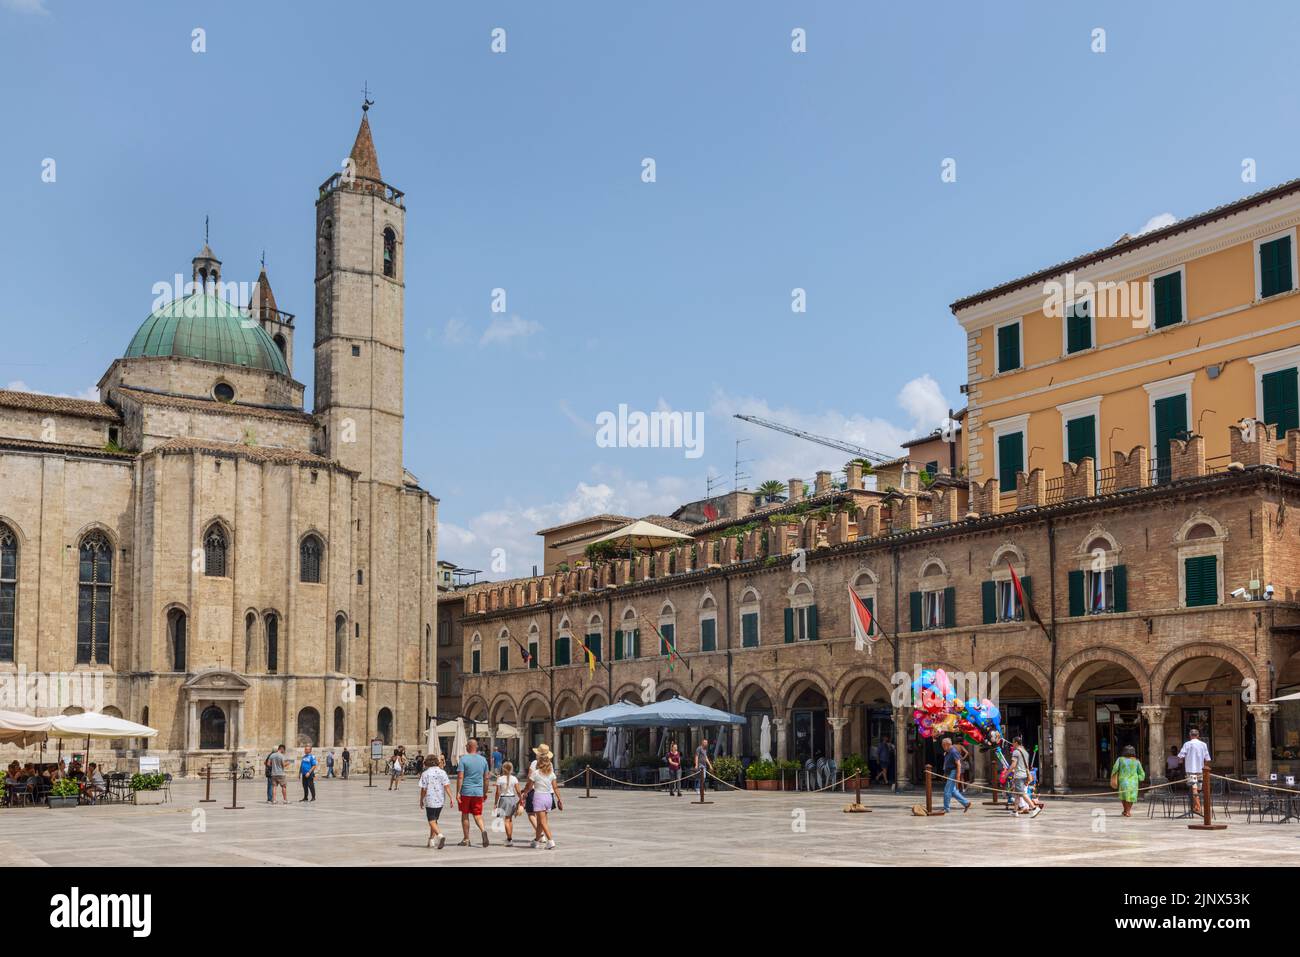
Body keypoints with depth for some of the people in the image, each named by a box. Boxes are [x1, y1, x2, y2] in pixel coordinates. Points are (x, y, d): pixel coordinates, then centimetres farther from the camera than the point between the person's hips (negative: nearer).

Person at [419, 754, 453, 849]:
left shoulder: (425, 773, -6)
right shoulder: (442, 772, 2)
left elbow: (423, 789, -6)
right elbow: (447, 786, -6)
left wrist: (421, 800, 5)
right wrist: (451, 798, -6)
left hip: (430, 800, -4)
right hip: (440, 801, 4)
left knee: (432, 821, -1)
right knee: (434, 820, 18)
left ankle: (440, 835, -24)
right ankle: (431, 840, 21)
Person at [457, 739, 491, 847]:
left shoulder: (463, 759, -6)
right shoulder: (483, 759, 7)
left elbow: (460, 777, -12)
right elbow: (486, 778, 12)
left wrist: (458, 792, -10)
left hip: (466, 791, -3)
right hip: (478, 792, 3)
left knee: (465, 815, 9)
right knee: (477, 815, 8)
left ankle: (466, 840, 12)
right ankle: (483, 830, -20)